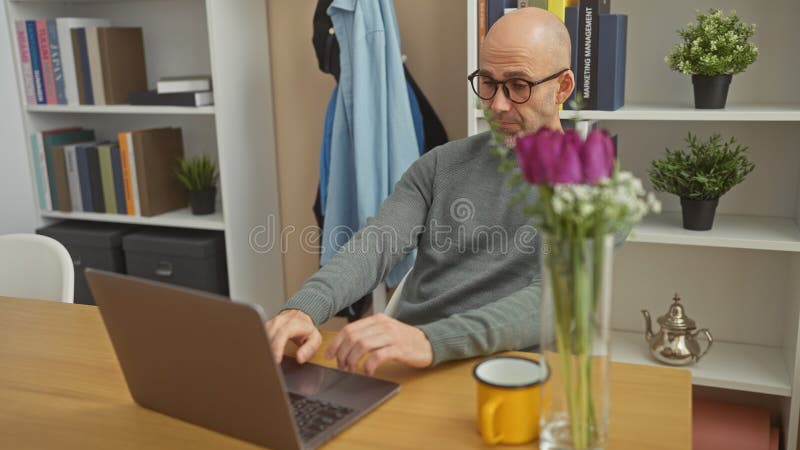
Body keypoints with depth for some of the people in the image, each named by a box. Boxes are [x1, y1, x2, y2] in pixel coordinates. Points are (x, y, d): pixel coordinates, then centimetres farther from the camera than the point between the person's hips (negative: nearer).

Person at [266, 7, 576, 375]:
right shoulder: (441, 165, 11)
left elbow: (553, 300, -17)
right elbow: (373, 247, -2)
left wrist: (430, 340, -33)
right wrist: (303, 309, -22)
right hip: (399, 366, 4)